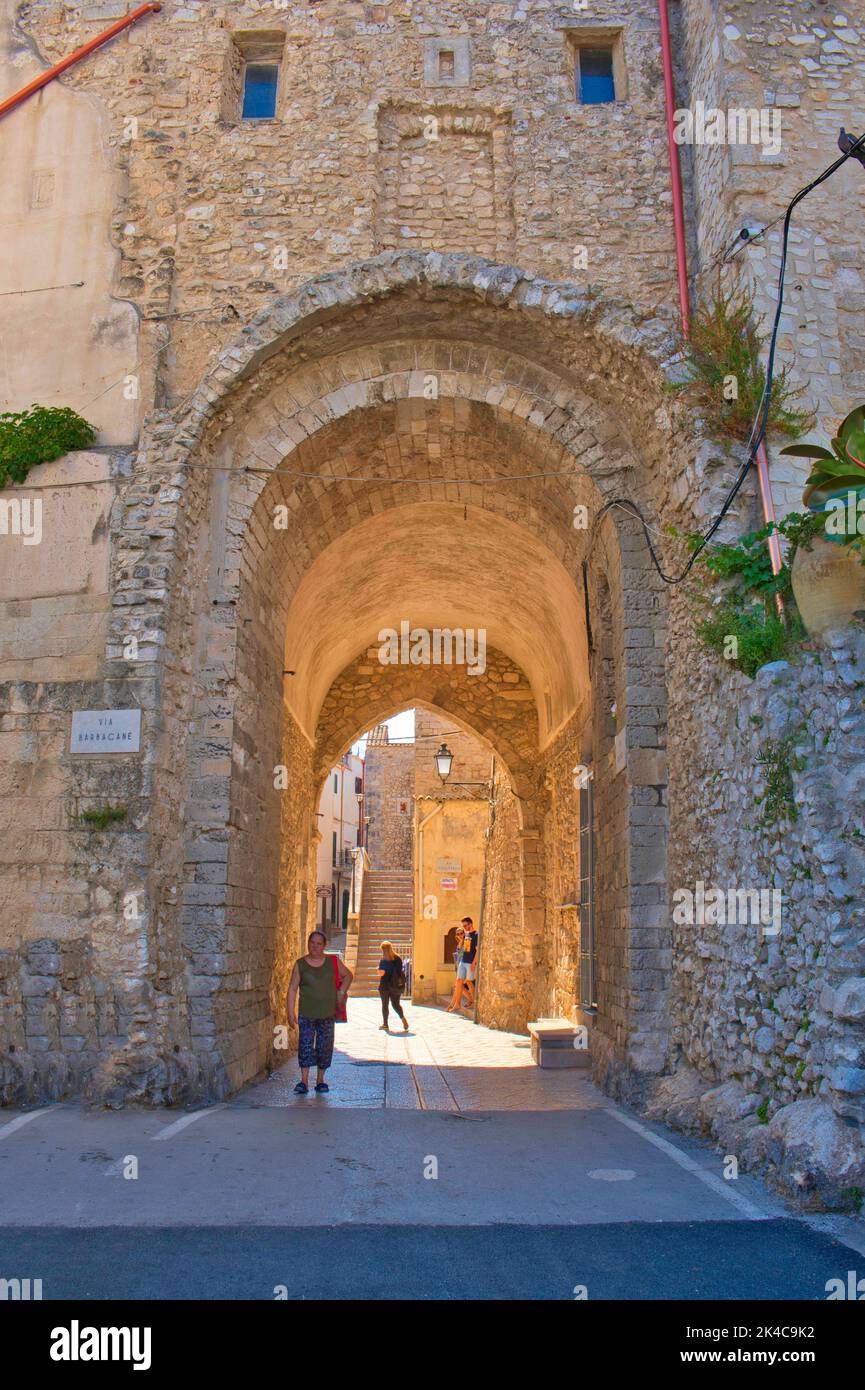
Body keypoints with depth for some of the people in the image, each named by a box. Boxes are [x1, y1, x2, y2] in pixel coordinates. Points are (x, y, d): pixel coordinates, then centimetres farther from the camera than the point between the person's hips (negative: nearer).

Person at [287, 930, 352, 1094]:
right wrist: (291, 1012, -5)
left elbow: (348, 976, 18)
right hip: (306, 1014, -1)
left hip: (328, 1013, 2)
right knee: (305, 1046, -10)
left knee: (325, 1048, 6)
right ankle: (304, 1081, -6)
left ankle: (320, 1080, 19)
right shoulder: (300, 964, 1)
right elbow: (292, 988, 1)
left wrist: (341, 992, 4)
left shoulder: (333, 962, 4)